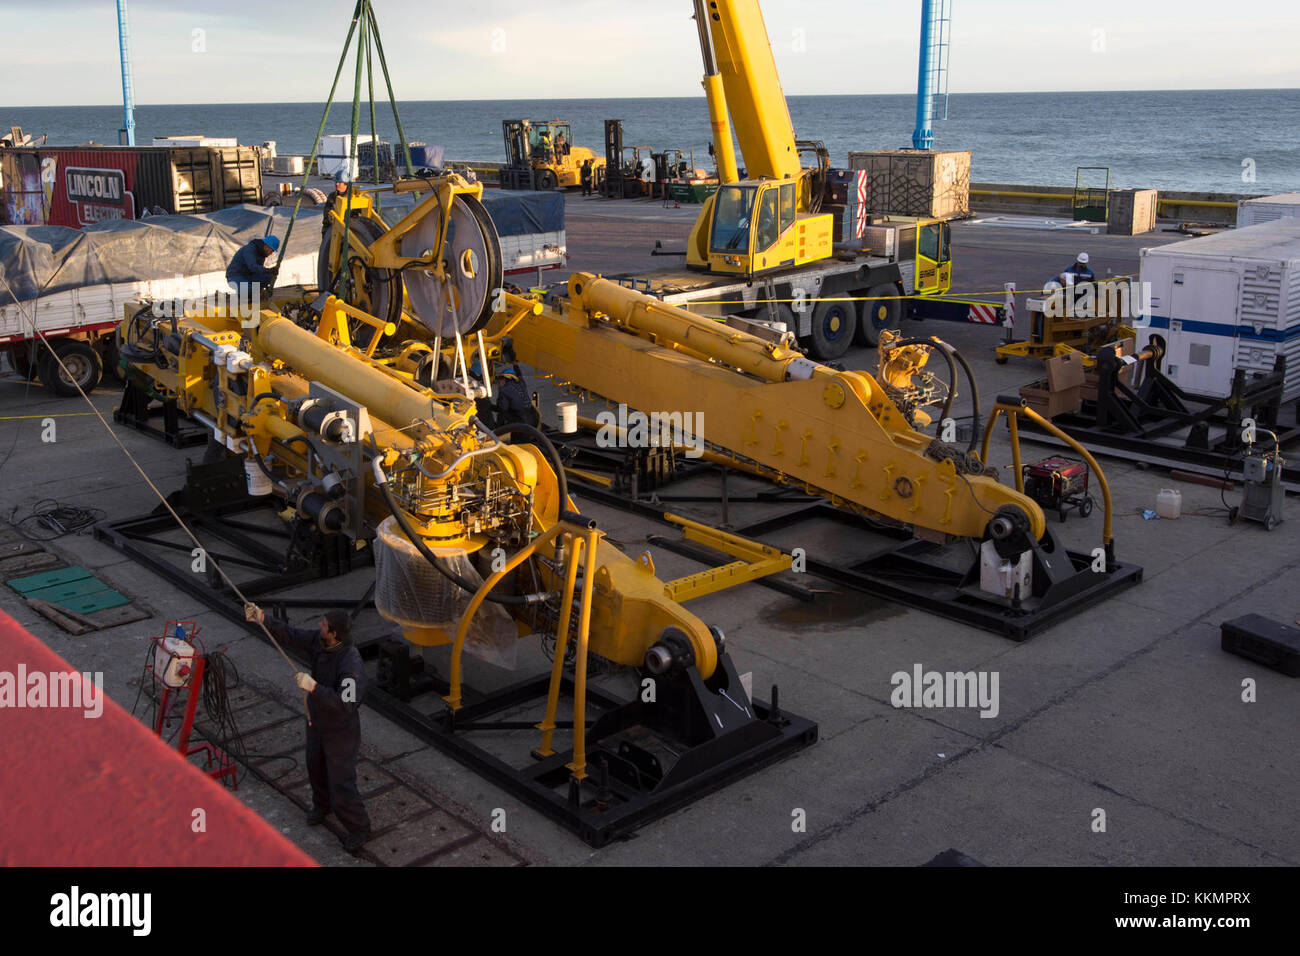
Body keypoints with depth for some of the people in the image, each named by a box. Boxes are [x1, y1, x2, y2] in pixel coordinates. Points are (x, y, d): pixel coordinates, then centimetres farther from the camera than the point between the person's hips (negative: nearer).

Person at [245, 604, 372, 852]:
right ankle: (322, 804, 60)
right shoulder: (317, 640, -16)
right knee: (316, 766, 30)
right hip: (317, 720, 8)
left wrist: (313, 687, -45)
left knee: (341, 782, 5)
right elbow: (289, 636, -4)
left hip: (341, 729, -8)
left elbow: (346, 704, -43)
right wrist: (263, 619, -16)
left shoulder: (351, 665, -39)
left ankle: (359, 829, 29)